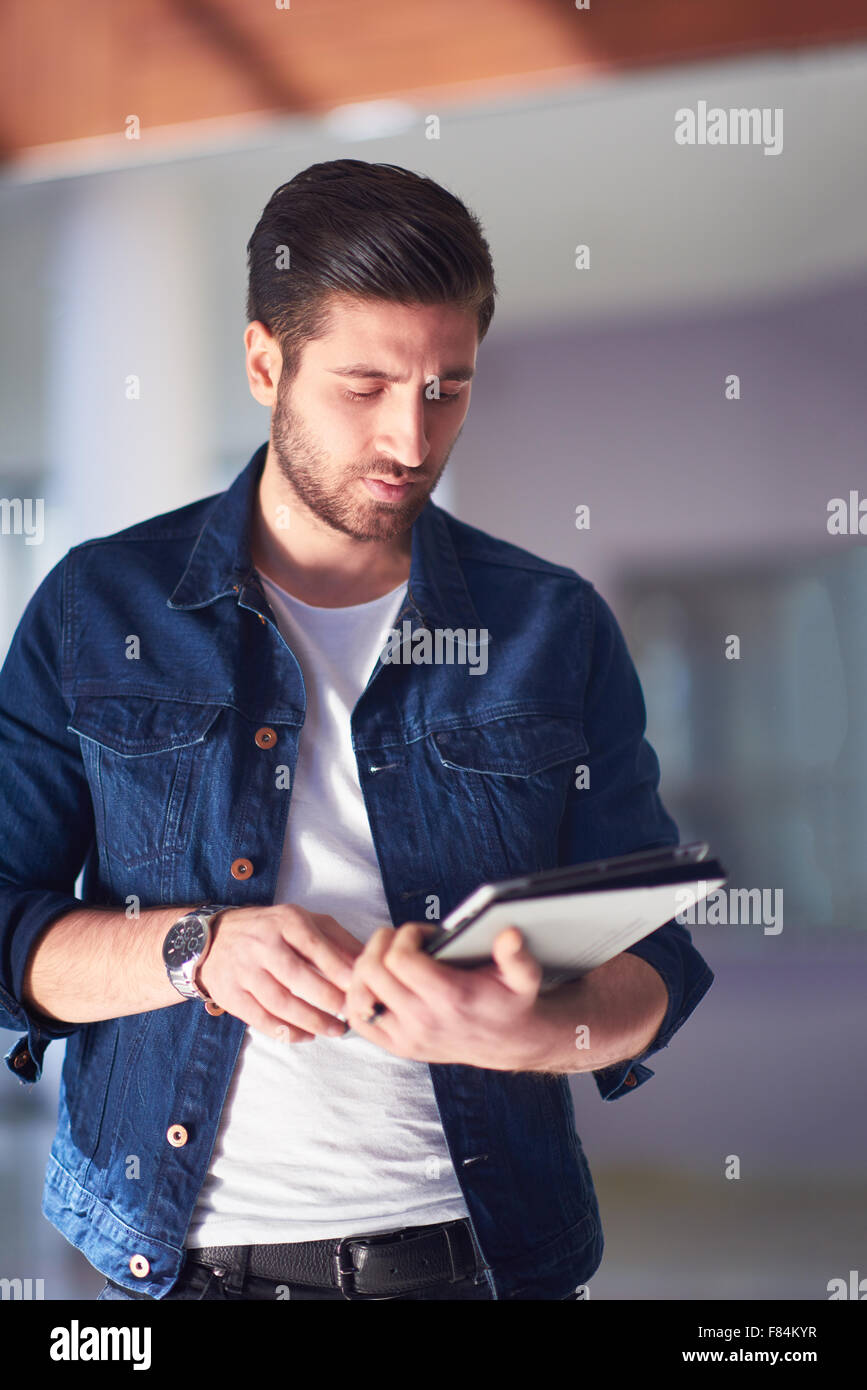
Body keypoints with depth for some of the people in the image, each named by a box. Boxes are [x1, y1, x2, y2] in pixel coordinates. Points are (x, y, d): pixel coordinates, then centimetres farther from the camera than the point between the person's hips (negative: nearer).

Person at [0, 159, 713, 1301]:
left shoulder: (555, 629, 0)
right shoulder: (99, 609, -1)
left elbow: (652, 963, -1)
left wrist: (534, 1032, -22)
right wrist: (194, 949, -20)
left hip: (471, 1246, 1)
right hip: (176, 1252, 0)